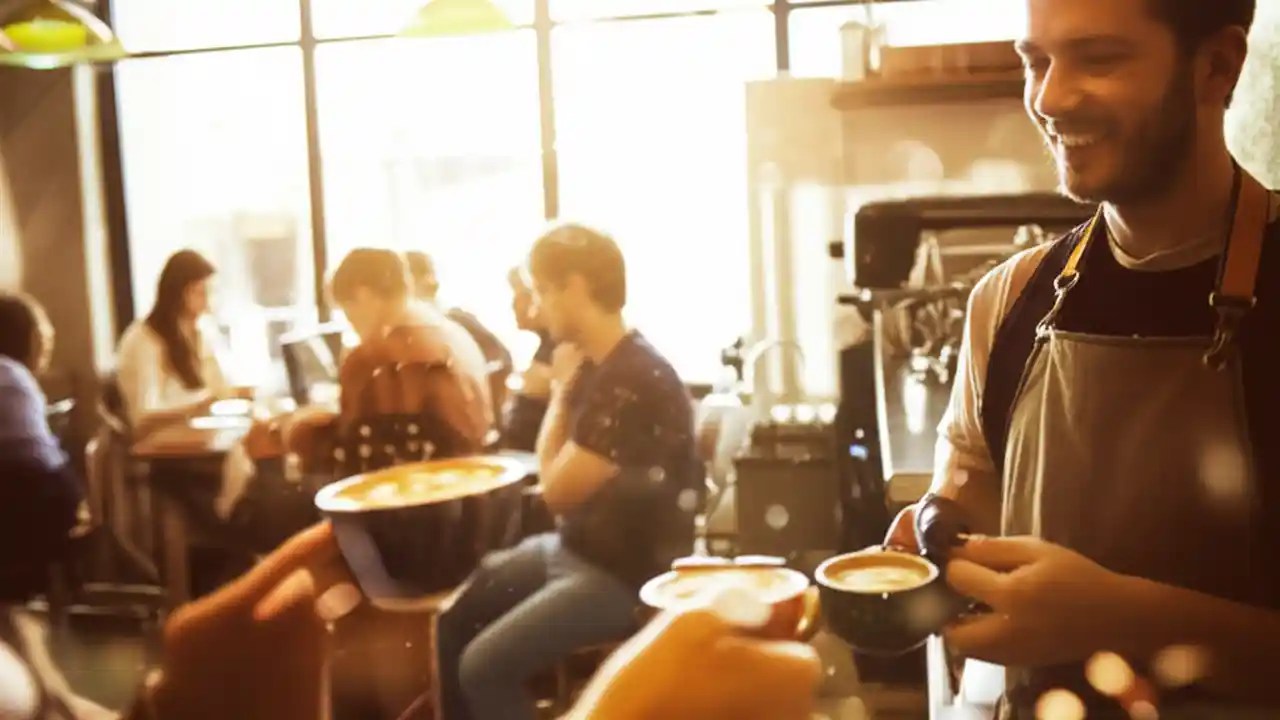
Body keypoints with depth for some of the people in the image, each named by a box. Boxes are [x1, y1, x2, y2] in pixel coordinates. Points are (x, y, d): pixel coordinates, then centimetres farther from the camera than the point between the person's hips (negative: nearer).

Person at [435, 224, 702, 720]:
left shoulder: (634, 382, -25)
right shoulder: (594, 365, 5)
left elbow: (557, 489, -20)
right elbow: (558, 470, 10)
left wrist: (560, 393, -9)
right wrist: (565, 391, -1)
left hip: (628, 575, -10)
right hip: (576, 547, 10)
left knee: (483, 667, -18)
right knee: (454, 619, 13)